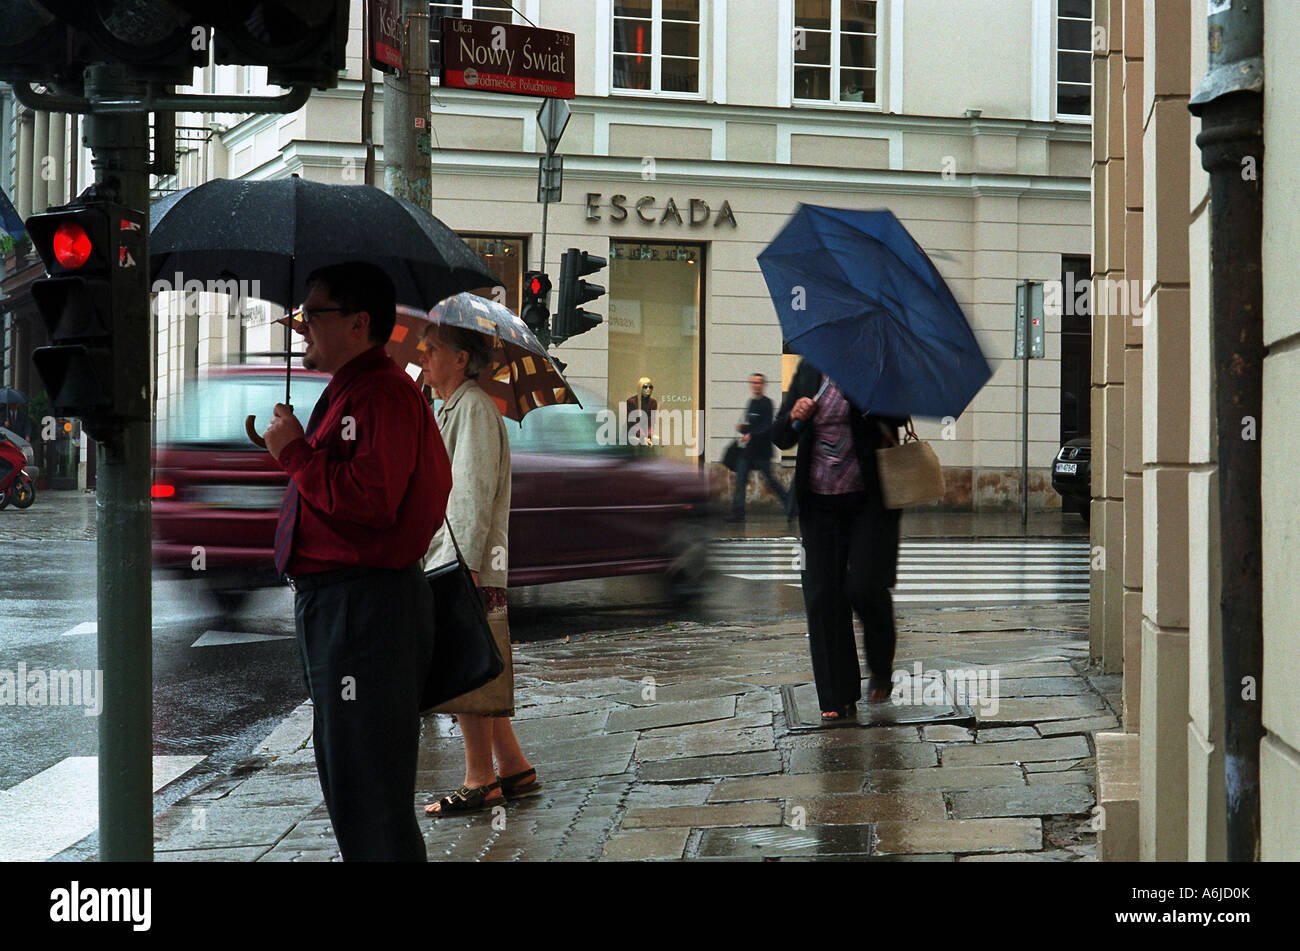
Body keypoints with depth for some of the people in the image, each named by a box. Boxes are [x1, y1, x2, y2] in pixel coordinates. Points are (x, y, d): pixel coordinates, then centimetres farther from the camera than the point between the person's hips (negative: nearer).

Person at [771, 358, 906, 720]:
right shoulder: (809, 370, 10)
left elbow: (900, 413, -9)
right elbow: (779, 438, 11)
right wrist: (795, 418, -8)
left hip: (869, 500, -3)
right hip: (820, 503, 3)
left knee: (865, 587, -12)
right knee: (823, 595, 0)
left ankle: (882, 667, 18)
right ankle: (838, 699, 9)